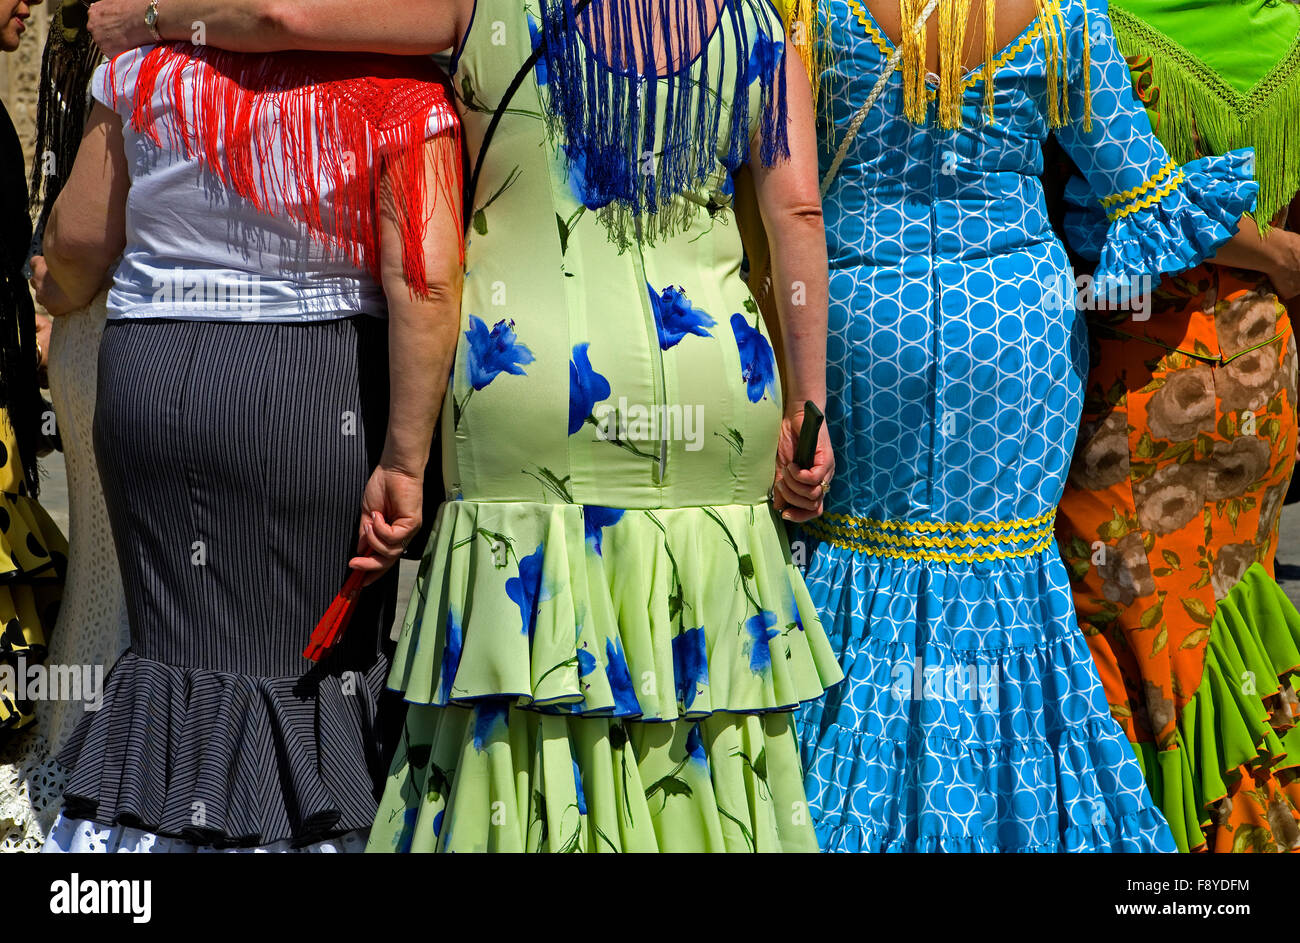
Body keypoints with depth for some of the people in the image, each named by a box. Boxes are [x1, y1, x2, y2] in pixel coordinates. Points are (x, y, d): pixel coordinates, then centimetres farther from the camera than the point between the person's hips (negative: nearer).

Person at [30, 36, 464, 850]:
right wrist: (403, 461, -15)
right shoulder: (398, 83, -8)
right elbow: (426, 279, -18)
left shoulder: (150, 60, 2)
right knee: (314, 647, 10)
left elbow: (81, 238, 7)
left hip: (150, 377, 3)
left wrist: (59, 288, 30)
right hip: (323, 387, -3)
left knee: (182, 635, 15)